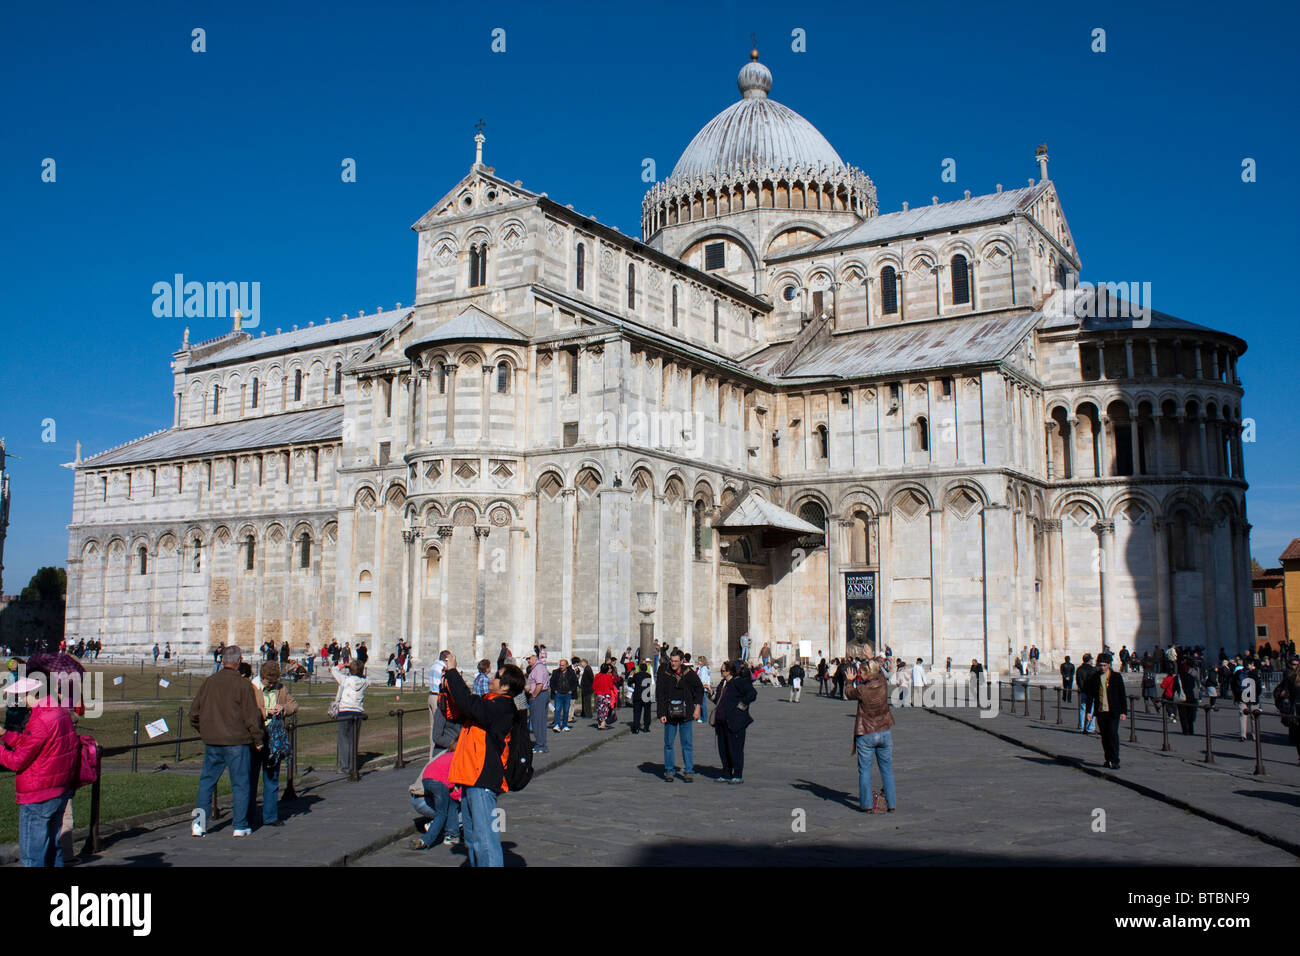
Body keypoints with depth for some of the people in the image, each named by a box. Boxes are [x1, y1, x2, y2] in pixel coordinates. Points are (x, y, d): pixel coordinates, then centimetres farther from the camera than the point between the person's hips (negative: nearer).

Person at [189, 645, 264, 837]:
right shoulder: (243, 685, -10)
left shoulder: (209, 682, 3)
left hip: (212, 742, 4)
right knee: (240, 783, 5)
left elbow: (194, 712, 10)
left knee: (206, 781, 16)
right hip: (237, 742, -4)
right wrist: (258, 740, 2)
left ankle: (199, 821, 7)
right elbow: (252, 716, -9)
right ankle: (240, 825, 8)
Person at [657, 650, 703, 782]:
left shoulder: (689, 674, 0)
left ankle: (688, 771, 9)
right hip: (670, 715, 0)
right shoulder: (664, 675, 0)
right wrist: (661, 714, -6)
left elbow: (699, 689, 14)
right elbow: (659, 696, 2)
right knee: (668, 743, 4)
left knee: (687, 744, 1)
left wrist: (697, 706, 5)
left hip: (686, 714, 0)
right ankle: (669, 771, 13)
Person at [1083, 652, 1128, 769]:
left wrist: (1124, 712, -5)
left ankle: (1115, 761, -4)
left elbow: (1122, 695, 1)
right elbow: (1089, 695, 11)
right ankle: (1108, 760, 18)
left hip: (1113, 712, -3)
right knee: (1104, 736, 8)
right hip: (1100, 711, 3)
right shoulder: (1093, 677, 6)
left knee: (1113, 735, -10)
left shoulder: (1116, 677, 0)